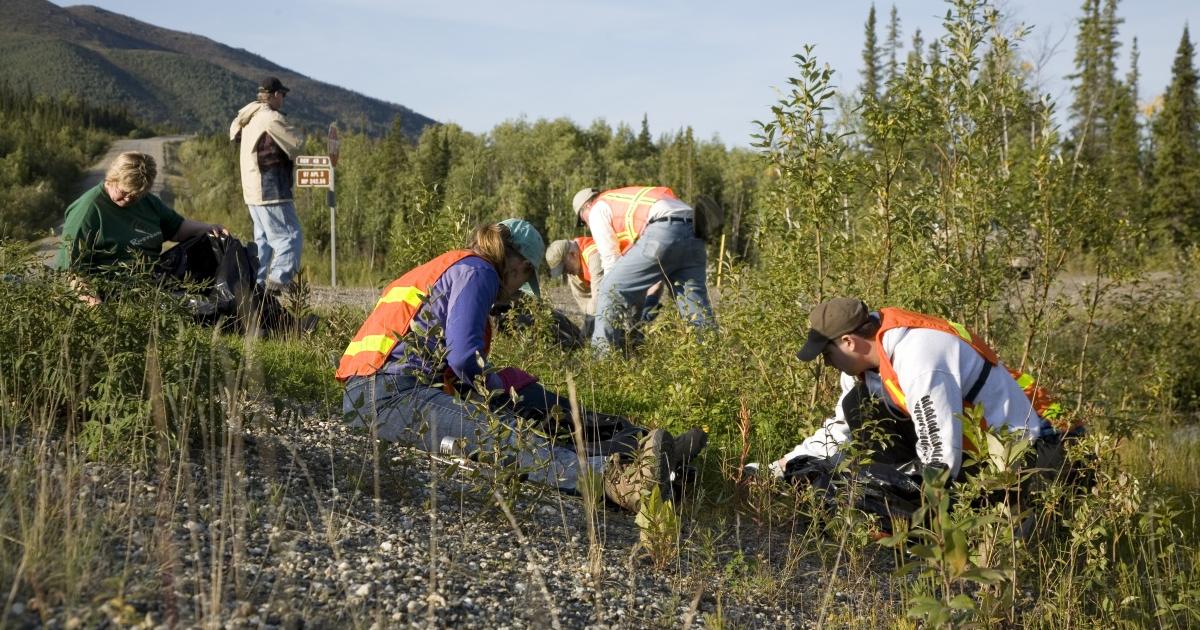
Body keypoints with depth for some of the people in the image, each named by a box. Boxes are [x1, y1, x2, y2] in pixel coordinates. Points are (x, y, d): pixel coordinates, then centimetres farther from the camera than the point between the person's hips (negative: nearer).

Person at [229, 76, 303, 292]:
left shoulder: (247, 119, 14)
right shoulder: (272, 118, -13)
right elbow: (295, 146, -9)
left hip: (252, 191, 9)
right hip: (272, 191, -9)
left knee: (262, 238, 16)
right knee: (289, 237, -8)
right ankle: (278, 281, -18)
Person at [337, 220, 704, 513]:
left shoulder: (453, 268, 28)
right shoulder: (476, 271, -2)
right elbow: (463, 358, -15)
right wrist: (503, 393, 2)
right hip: (389, 393, -10)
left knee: (524, 390, 8)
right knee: (502, 434, -32)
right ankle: (616, 480, -54)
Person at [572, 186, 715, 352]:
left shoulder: (598, 210, 19)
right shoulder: (632, 204, 41)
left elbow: (610, 259, 13)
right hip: (693, 232, 8)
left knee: (609, 290, 1)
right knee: (697, 308, 9)